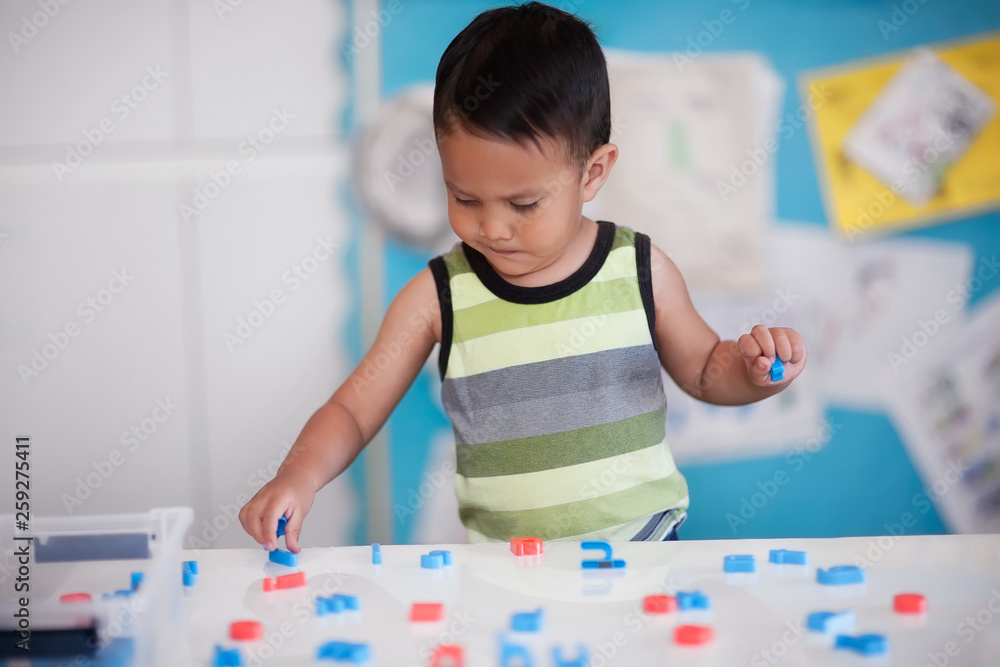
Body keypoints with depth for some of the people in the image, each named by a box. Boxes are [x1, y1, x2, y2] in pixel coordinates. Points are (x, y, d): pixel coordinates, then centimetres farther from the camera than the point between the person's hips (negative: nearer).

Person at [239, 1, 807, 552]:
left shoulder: (641, 271, 0)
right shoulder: (440, 296, -3)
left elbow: (704, 372, 16)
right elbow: (353, 412, 2)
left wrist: (753, 371, -5)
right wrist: (301, 475, -16)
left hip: (644, 545, 2)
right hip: (504, 575, -2)